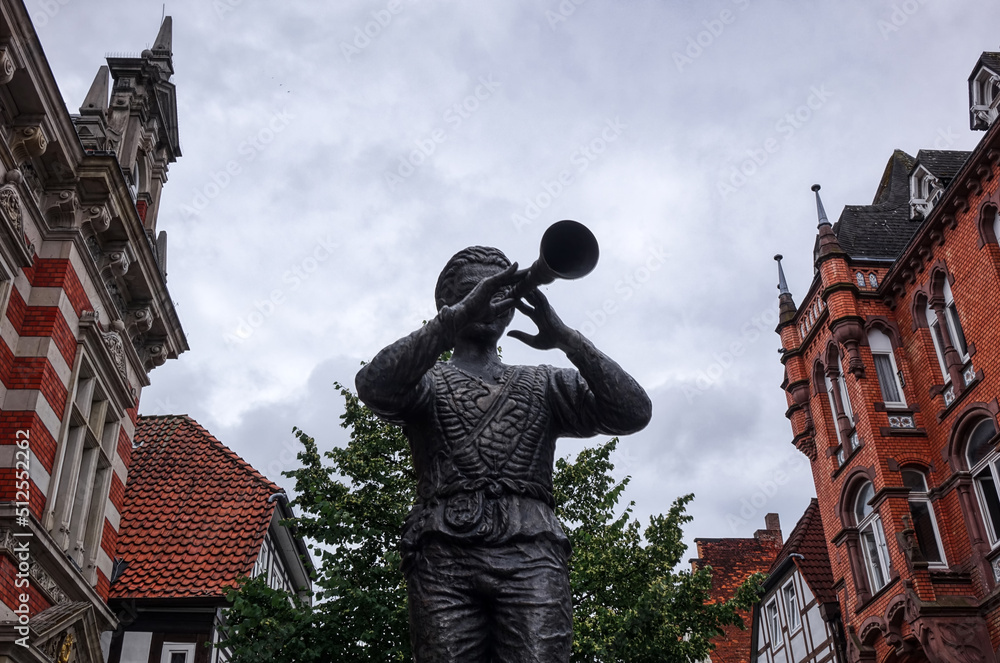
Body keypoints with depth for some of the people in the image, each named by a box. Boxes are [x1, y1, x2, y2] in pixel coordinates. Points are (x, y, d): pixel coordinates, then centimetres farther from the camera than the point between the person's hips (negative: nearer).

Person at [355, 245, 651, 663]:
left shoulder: (544, 385, 26)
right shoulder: (426, 381, 22)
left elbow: (634, 414, 10)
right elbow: (374, 387, -3)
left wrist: (565, 338, 0)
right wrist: (455, 318, -12)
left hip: (531, 554, 1)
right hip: (443, 554, 0)